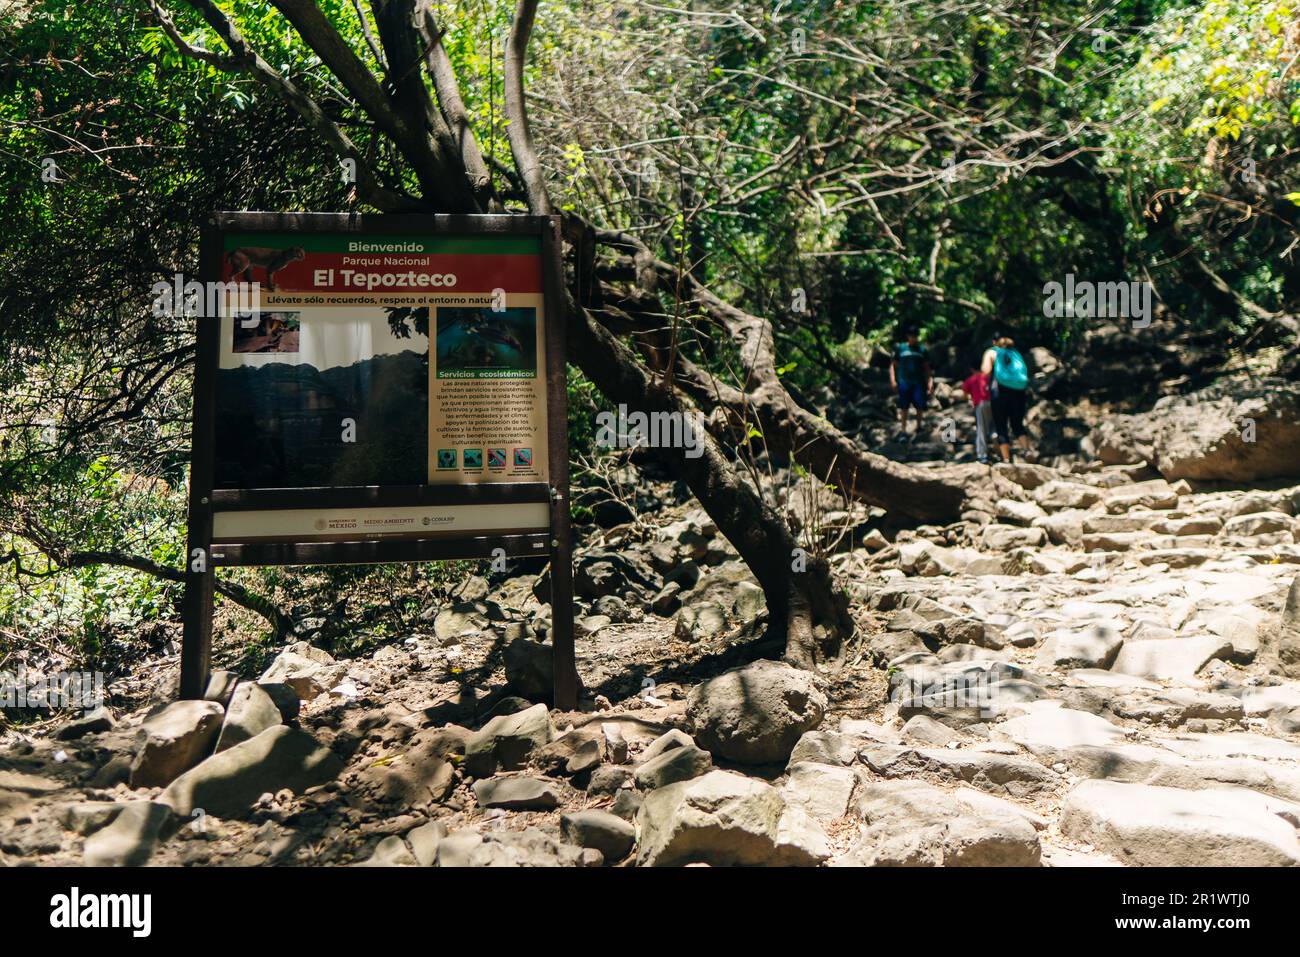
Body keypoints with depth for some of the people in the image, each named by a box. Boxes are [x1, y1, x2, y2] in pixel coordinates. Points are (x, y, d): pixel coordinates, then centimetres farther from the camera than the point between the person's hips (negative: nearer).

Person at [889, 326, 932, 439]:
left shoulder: (922, 350, 9)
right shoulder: (900, 348, 5)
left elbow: (927, 367, 11)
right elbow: (893, 365, 8)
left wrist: (930, 381, 0)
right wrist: (893, 380, -2)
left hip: (919, 382, 1)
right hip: (904, 382, -1)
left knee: (920, 406, 0)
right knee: (904, 407, -2)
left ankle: (918, 427, 21)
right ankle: (903, 430, 3)